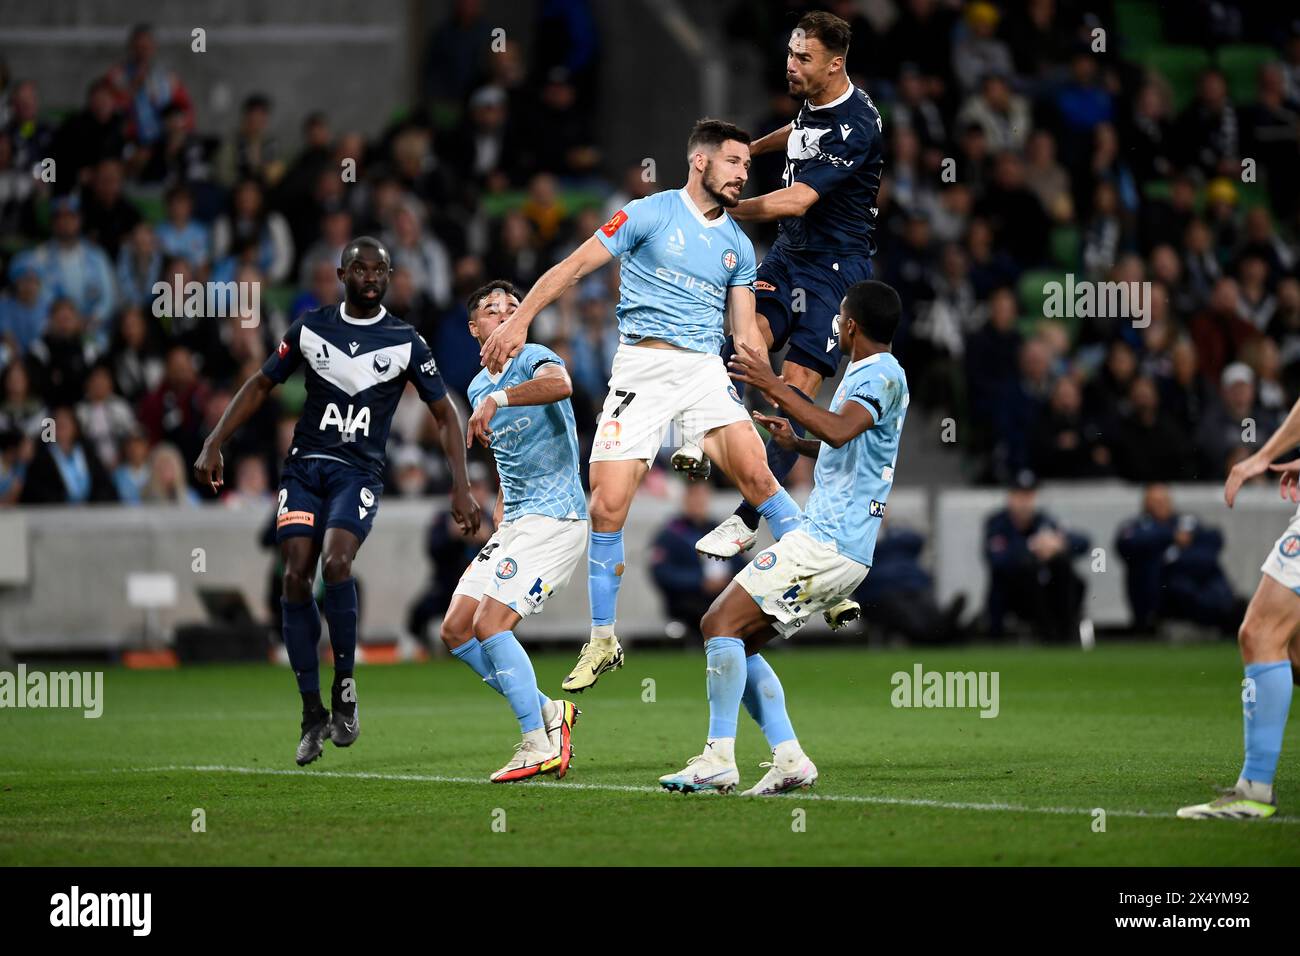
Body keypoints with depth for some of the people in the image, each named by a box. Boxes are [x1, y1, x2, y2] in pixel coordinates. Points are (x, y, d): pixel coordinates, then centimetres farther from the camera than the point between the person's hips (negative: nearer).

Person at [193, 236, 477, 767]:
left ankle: (345, 688, -10)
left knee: (335, 564, -26)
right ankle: (312, 714, -3)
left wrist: (461, 487, -2)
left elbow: (445, 414, 7)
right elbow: (261, 385, 14)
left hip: (359, 472, -2)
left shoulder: (405, 342, 2)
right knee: (296, 578, -10)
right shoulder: (311, 328, 6)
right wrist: (214, 444, 4)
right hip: (305, 464, 2)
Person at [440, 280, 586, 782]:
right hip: (515, 523, 9)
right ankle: (548, 711, 12)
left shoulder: (534, 359, -10)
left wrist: (497, 399, -47)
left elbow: (559, 384, -36)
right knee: (456, 631, 4)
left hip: (554, 516, -9)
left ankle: (540, 745, -11)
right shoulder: (479, 388, 16)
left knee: (490, 623, -18)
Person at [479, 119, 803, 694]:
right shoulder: (650, 214, -1)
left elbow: (745, 330, 16)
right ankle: (602, 642, 6)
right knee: (608, 506, -7)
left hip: (705, 368, 3)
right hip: (642, 364, -3)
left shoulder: (738, 245, 14)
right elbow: (575, 266, -1)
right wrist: (520, 319, -9)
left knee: (756, 473, -20)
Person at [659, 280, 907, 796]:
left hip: (825, 542, -11)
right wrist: (795, 441, 25)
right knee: (736, 643, 9)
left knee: (722, 623, -13)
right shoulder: (868, 374, 22)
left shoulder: (883, 375, -11)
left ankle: (718, 758, -18)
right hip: (842, 551, 11)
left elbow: (839, 430, -31)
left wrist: (774, 387, -29)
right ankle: (789, 759, 1)